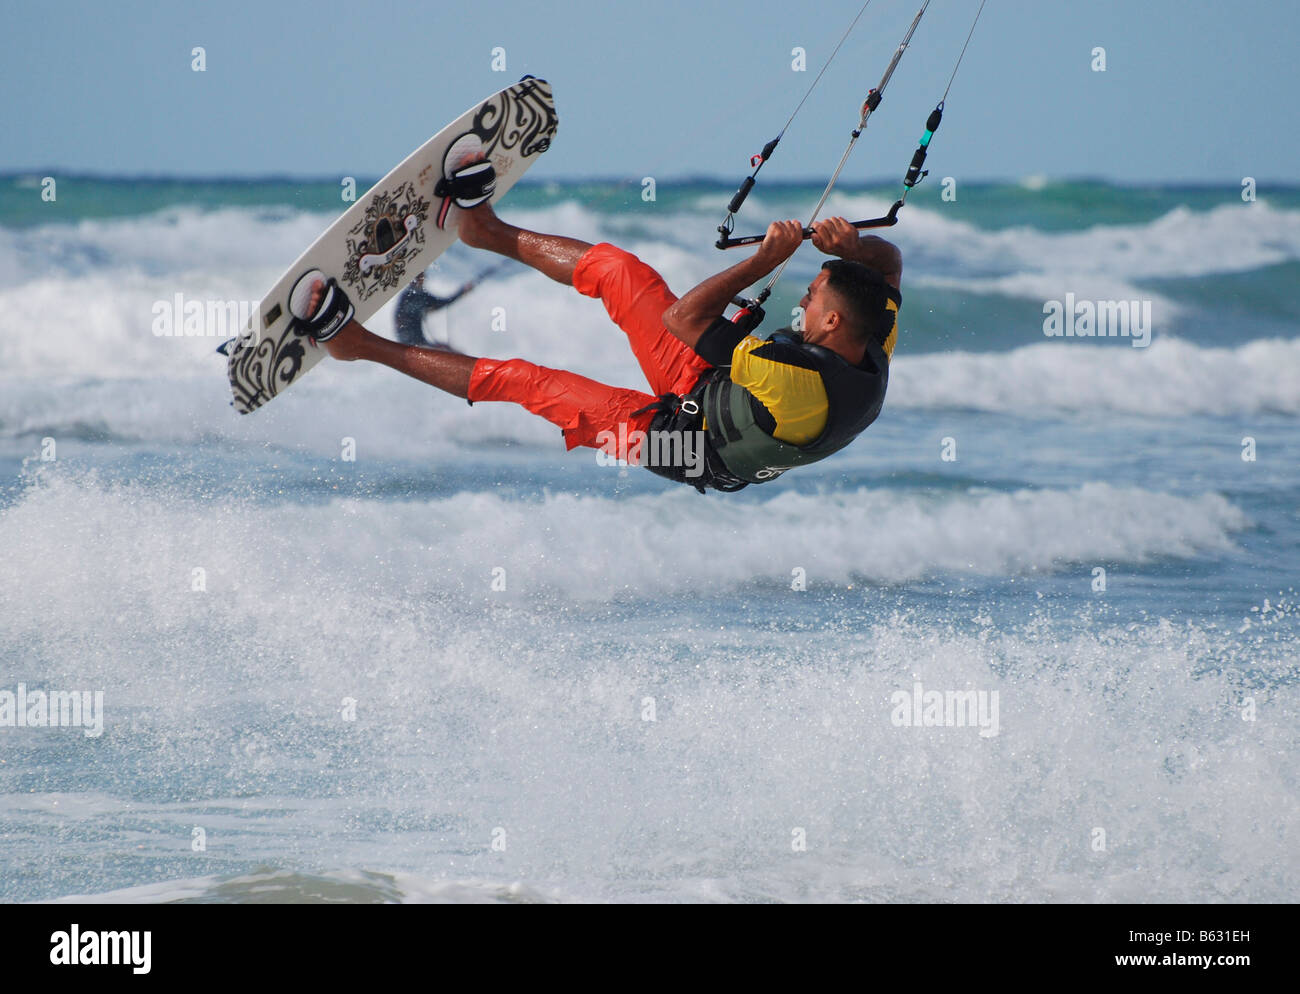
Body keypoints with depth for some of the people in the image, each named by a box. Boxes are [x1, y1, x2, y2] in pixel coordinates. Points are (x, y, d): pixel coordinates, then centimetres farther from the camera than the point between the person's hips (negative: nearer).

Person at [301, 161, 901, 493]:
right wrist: (854, 246, -27)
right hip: (712, 384, 8)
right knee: (614, 268, 9)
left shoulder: (798, 382, -45)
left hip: (674, 437, -8)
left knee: (519, 381, 2)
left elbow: (683, 318, -34)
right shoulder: (871, 361, -24)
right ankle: (495, 235, 35)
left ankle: (363, 346, 18)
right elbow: (890, 263, -5)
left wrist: (766, 260, -32)